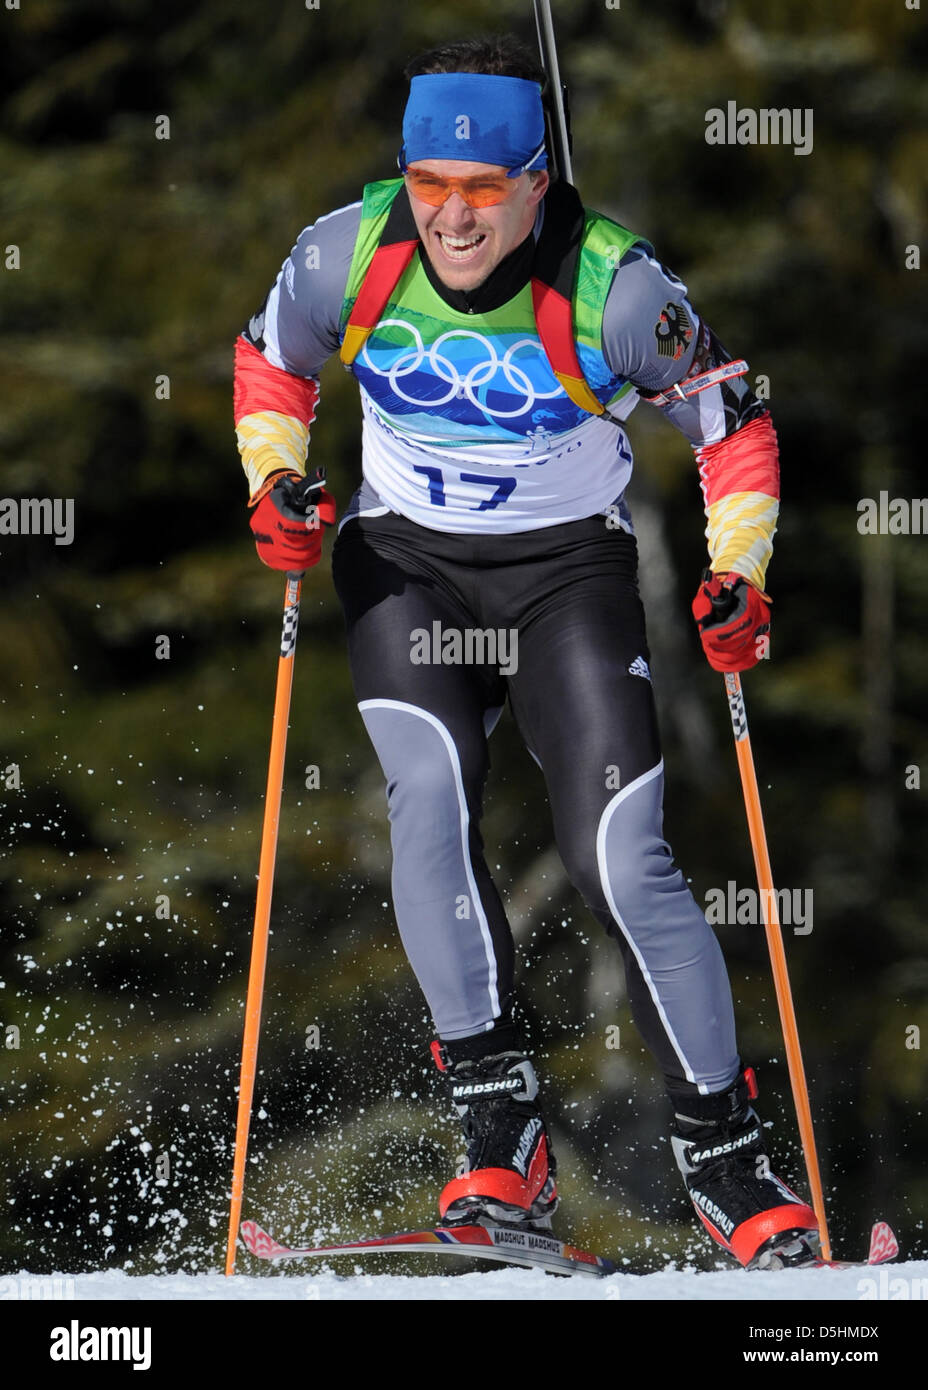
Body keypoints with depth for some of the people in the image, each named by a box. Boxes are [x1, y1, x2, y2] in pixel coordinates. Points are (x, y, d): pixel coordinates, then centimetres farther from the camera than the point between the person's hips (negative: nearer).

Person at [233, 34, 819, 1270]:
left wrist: (737, 578, -17)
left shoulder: (614, 289, -21)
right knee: (429, 795, -24)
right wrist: (276, 484, -8)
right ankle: (501, 1134, -19)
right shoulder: (350, 257, -14)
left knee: (622, 862, -13)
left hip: (567, 567, -2)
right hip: (403, 563, 2)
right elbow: (270, 361, 8)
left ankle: (724, 1153, 3)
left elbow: (735, 426, -5)